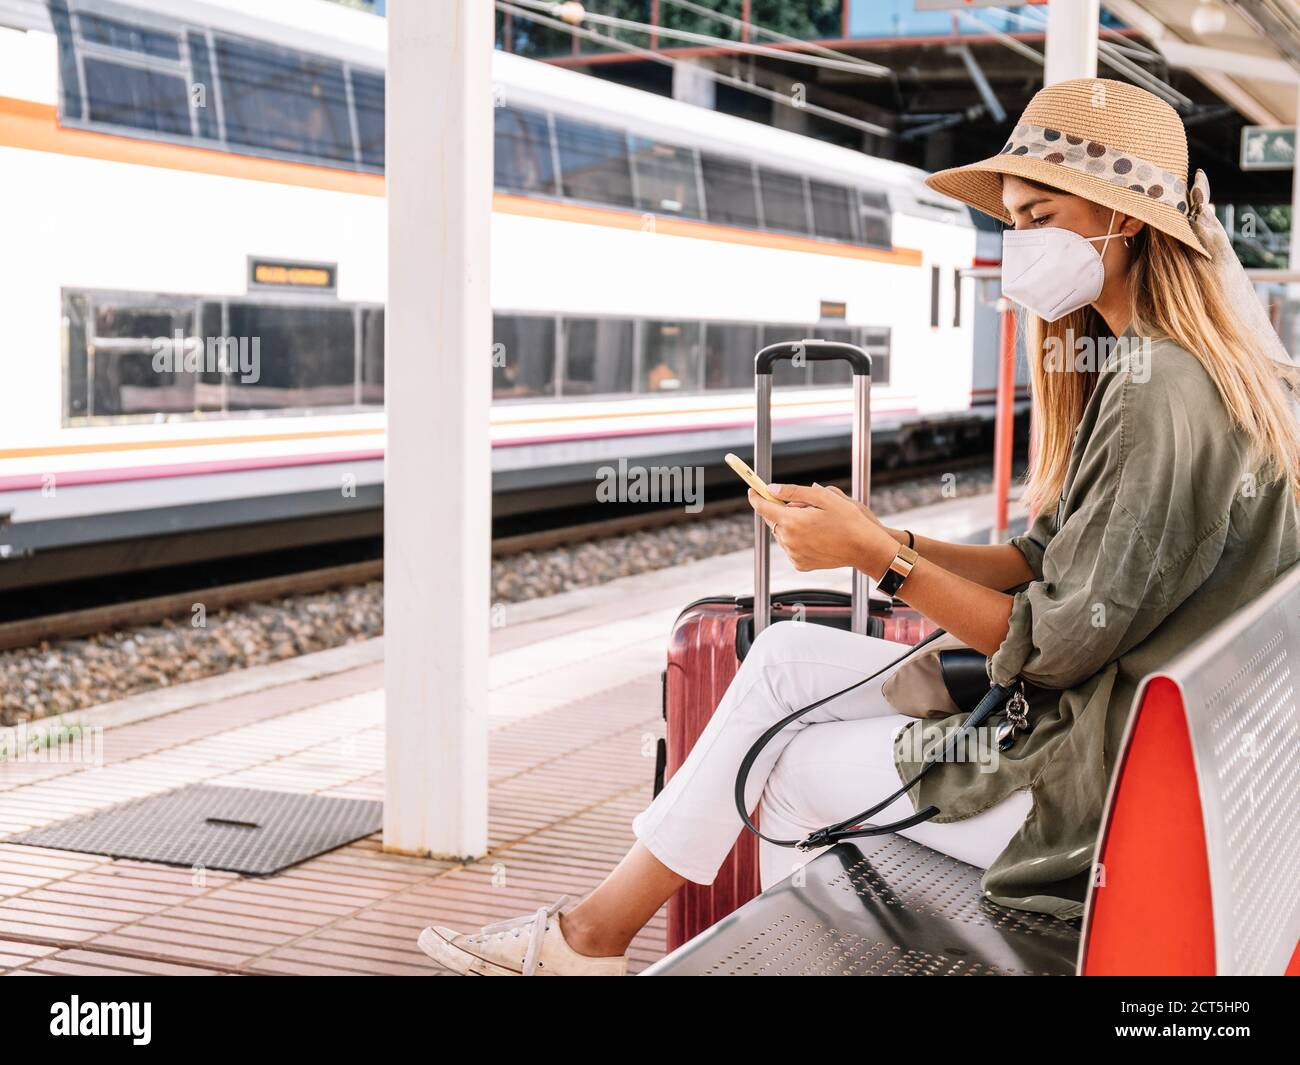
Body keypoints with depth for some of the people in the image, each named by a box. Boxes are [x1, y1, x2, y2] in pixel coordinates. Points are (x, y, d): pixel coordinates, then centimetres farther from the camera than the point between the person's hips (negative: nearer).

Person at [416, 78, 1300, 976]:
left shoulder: (1160, 396, -23)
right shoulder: (1137, 367, 10)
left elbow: (1060, 645, -21)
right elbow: (1042, 563, 9)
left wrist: (882, 557, -15)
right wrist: (874, 538, -4)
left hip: (1098, 779, -9)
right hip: (1078, 705, 9)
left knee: (792, 766, 2)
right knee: (786, 656, 6)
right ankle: (601, 923, 13)